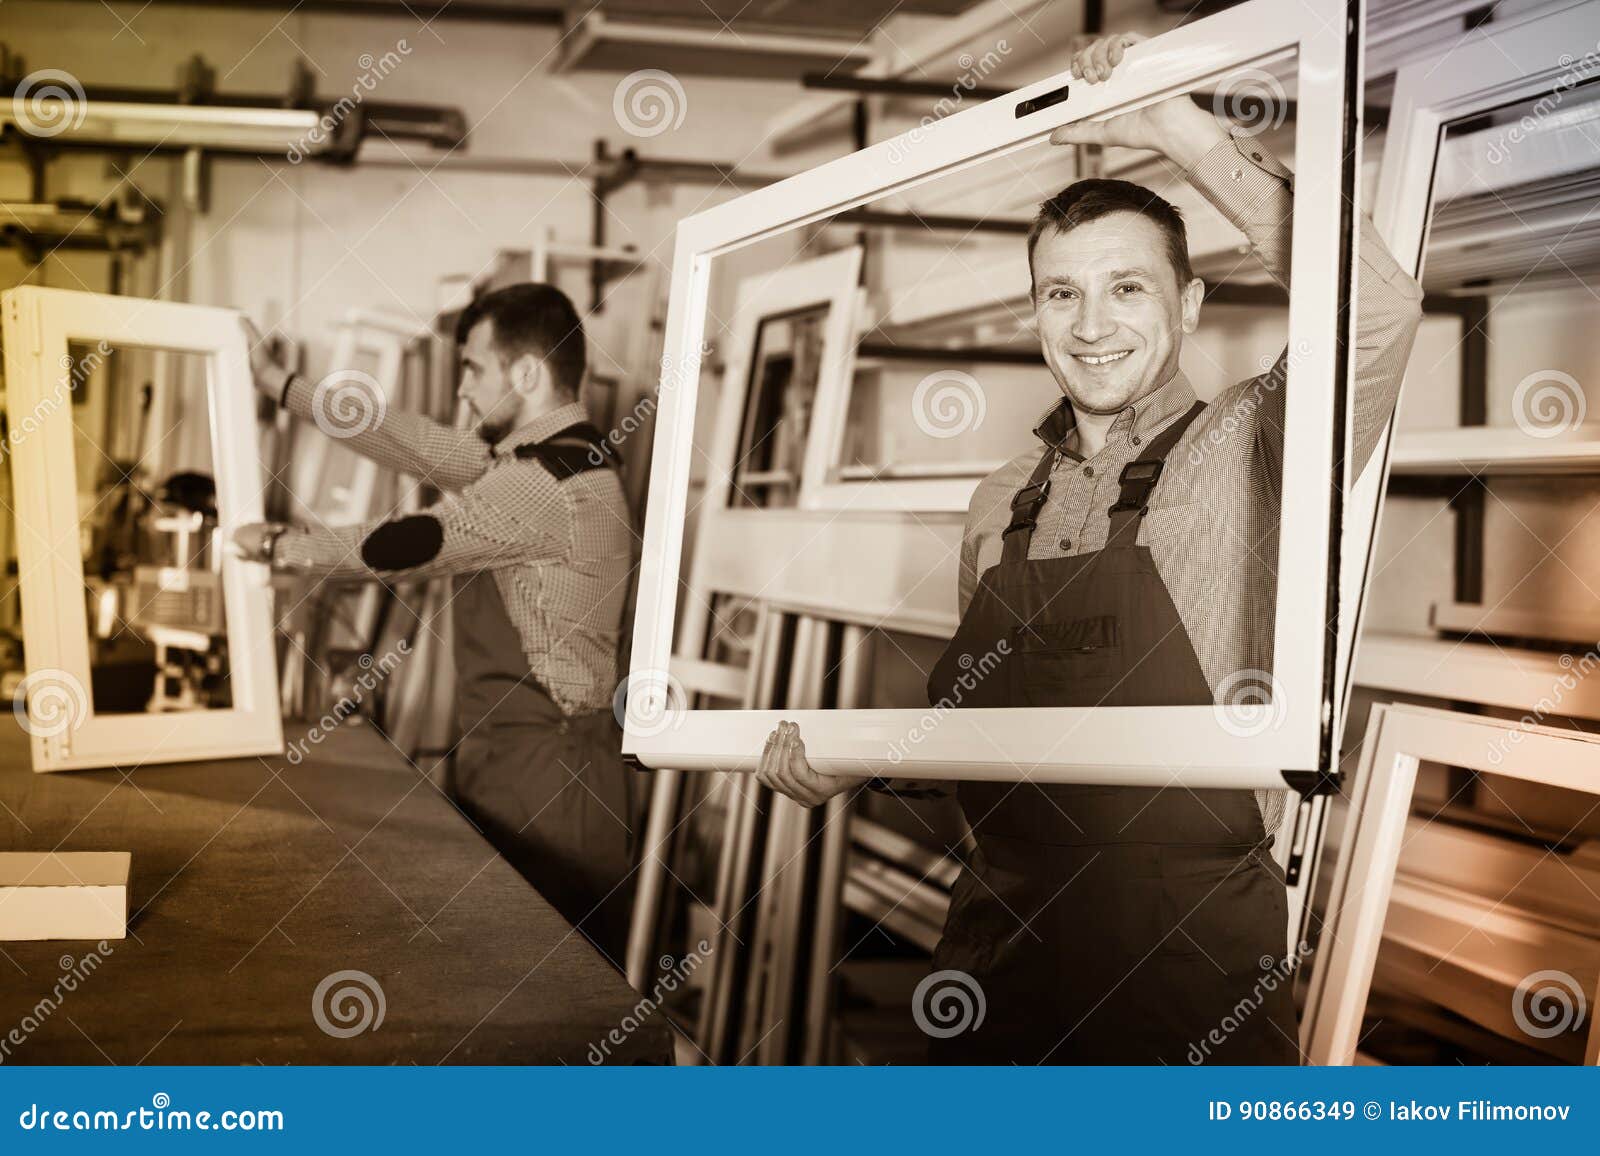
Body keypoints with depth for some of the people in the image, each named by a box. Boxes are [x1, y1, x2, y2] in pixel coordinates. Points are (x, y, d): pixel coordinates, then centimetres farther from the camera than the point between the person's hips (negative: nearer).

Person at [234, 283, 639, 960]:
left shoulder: (545, 481, -19)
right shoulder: (532, 456, 13)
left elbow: (402, 550, -18)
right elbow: (413, 443, 15)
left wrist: (279, 547, -3)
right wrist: (278, 384, 17)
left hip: (543, 770, -10)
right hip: (516, 752, 10)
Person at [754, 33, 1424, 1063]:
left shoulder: (1246, 454, -6)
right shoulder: (1003, 504, 11)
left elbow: (1375, 309, -24)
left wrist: (1184, 133, -20)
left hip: (1190, 955, -5)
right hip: (1001, 937, 5)